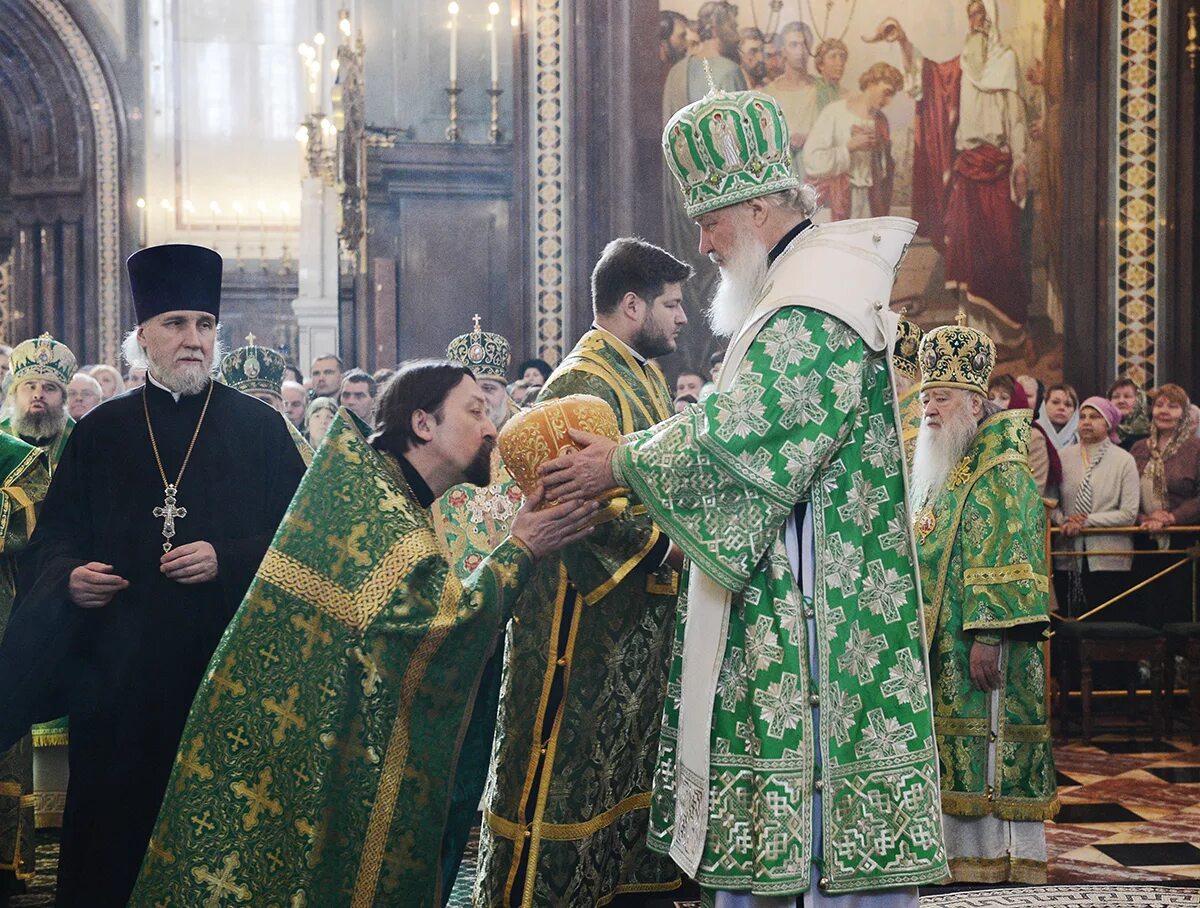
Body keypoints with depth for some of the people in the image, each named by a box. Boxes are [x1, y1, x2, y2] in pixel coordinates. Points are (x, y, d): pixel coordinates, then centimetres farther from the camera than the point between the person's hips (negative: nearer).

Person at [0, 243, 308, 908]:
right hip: (117, 673, 2)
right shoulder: (101, 433, 10)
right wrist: (69, 575, -9)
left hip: (229, 671, -1)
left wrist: (226, 560, -14)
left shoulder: (259, 428, 4)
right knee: (111, 839, 4)